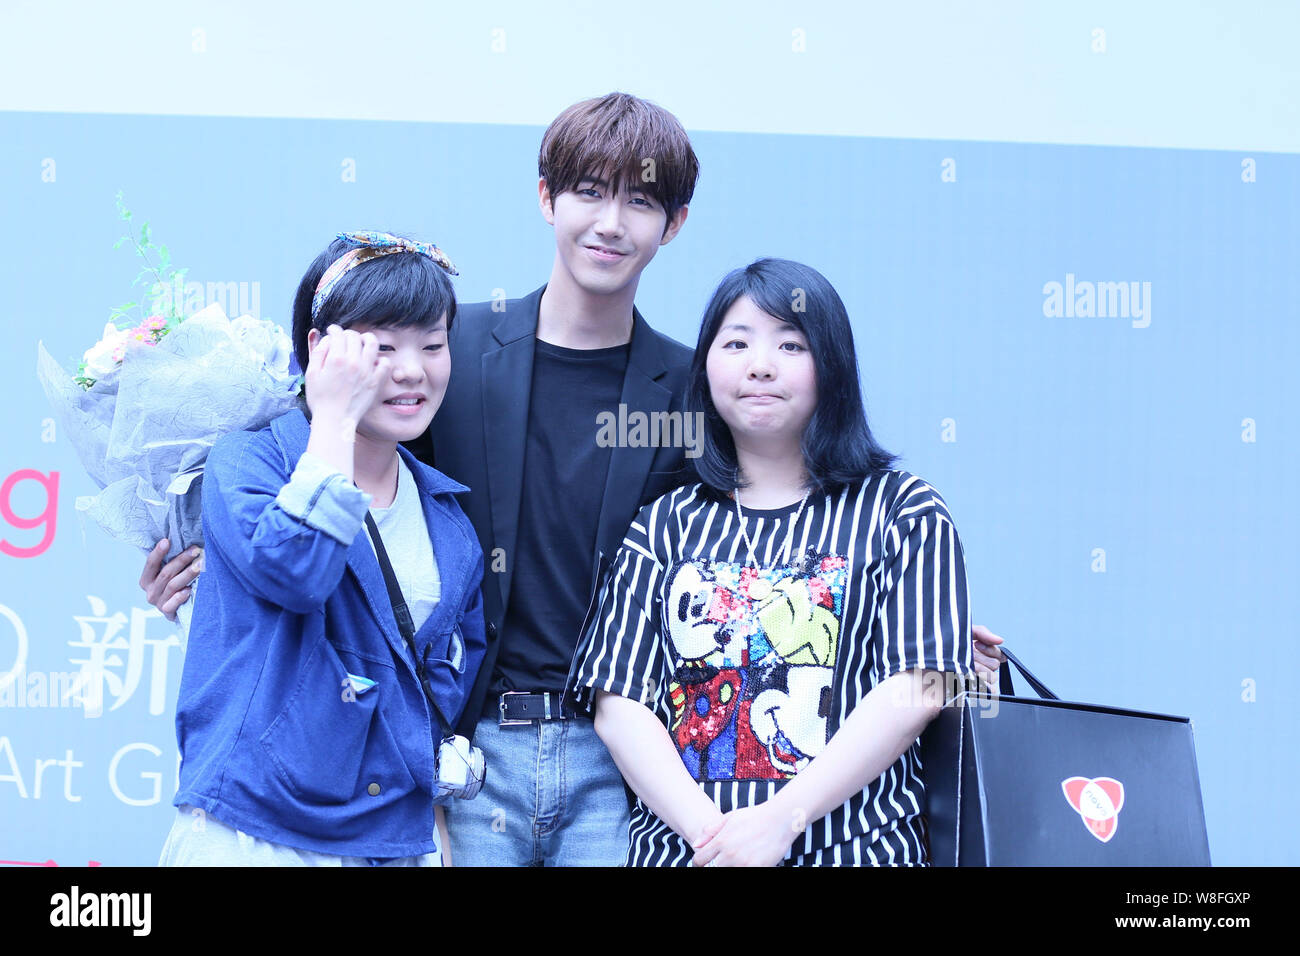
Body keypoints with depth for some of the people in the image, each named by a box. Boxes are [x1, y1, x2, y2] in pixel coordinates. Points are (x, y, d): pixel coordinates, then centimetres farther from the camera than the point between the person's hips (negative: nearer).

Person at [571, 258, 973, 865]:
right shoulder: (665, 524, 8)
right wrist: (706, 828, -15)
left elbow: (916, 690, -9)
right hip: (678, 845, 2)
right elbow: (619, 705, 1)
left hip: (853, 846, -1)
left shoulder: (901, 512, 2)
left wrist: (780, 819, -18)